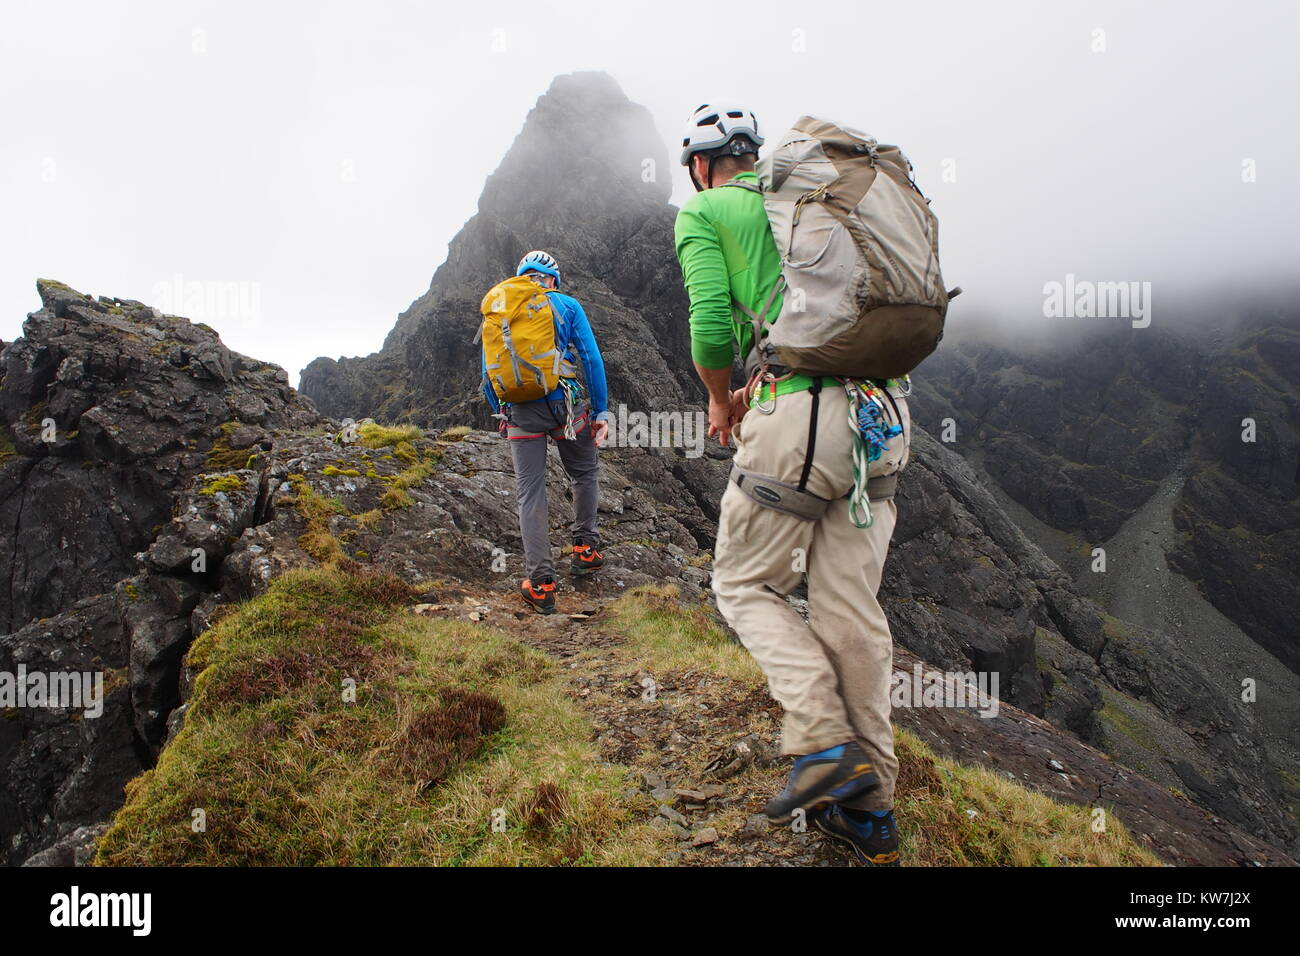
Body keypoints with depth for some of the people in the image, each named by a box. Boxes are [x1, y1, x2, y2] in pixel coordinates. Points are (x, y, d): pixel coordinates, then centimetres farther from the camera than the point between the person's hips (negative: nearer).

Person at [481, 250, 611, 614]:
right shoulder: (567, 306, 5)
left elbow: (488, 372, 12)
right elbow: (592, 359, -1)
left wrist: (500, 414, 21)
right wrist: (601, 411, 3)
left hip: (520, 413, 2)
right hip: (564, 404, -2)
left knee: (530, 493, 4)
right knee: (585, 474, 23)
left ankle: (541, 584, 2)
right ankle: (585, 548, 24)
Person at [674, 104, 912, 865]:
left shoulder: (703, 213, 6)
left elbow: (712, 325, -7)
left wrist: (721, 400, 11)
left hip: (796, 420, -6)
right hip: (881, 415, 7)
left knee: (746, 585, 13)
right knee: (851, 609, 10)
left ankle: (827, 745, -1)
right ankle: (871, 809, 19)